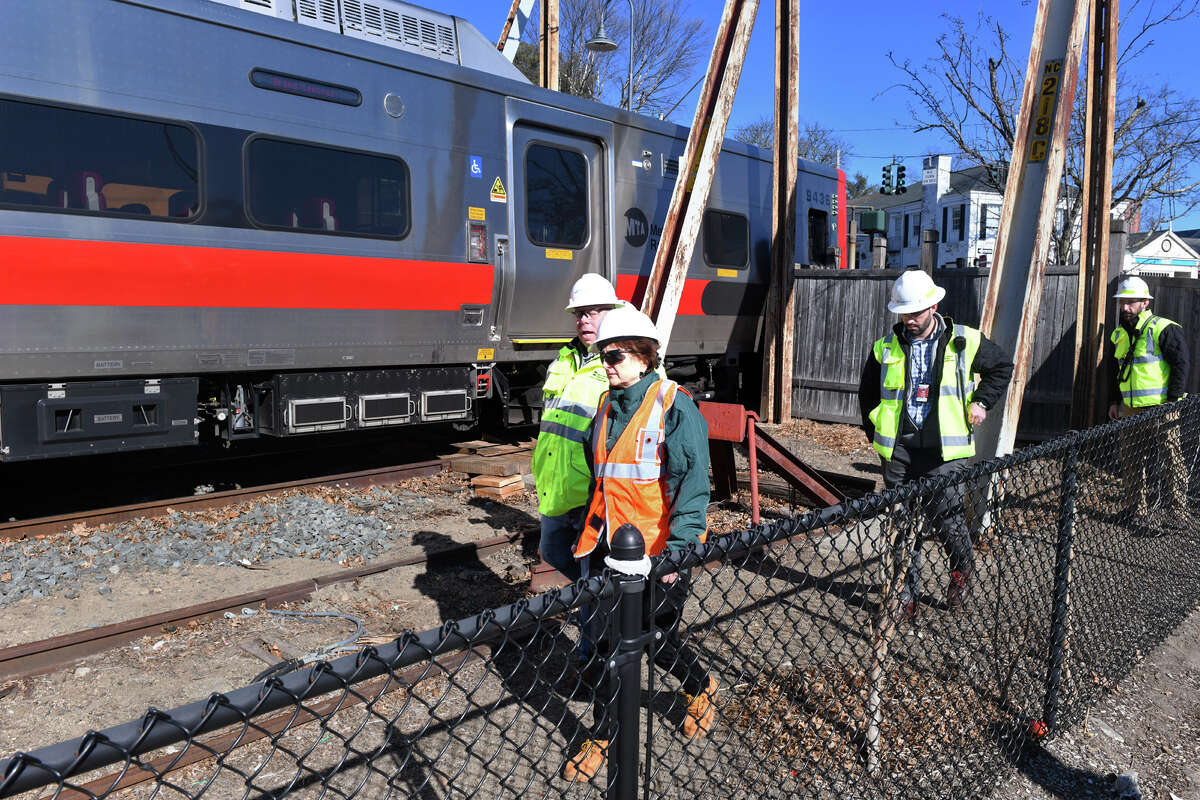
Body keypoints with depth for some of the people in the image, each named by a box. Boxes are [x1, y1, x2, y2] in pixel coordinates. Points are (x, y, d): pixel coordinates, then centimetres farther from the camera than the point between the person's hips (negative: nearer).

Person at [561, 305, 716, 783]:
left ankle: (700, 688, 41)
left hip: (659, 549, -5)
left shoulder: (675, 407, -12)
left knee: (659, 640, 9)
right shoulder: (607, 407, 9)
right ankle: (602, 738, 23)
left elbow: (694, 483, -14)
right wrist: (591, 535, 19)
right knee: (609, 643, 8)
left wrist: (677, 548, -20)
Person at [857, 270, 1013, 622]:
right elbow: (868, 394, 20)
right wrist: (876, 435, 13)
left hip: (945, 451, -2)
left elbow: (1002, 367, 19)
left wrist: (981, 401, 7)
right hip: (899, 450, 2)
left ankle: (963, 568, 29)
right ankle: (908, 596, 17)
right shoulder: (886, 348, 7)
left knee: (947, 520, -4)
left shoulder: (965, 341, 2)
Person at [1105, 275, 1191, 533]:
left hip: (1161, 408, -6)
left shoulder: (1164, 329, -7)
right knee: (1131, 462, 7)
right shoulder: (1118, 335, 13)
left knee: (1171, 459, 0)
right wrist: (1114, 401, 17)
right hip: (1131, 410, 6)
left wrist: (1172, 401, -13)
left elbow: (1182, 364, -8)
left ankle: (1176, 511, 11)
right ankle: (1138, 513, 16)